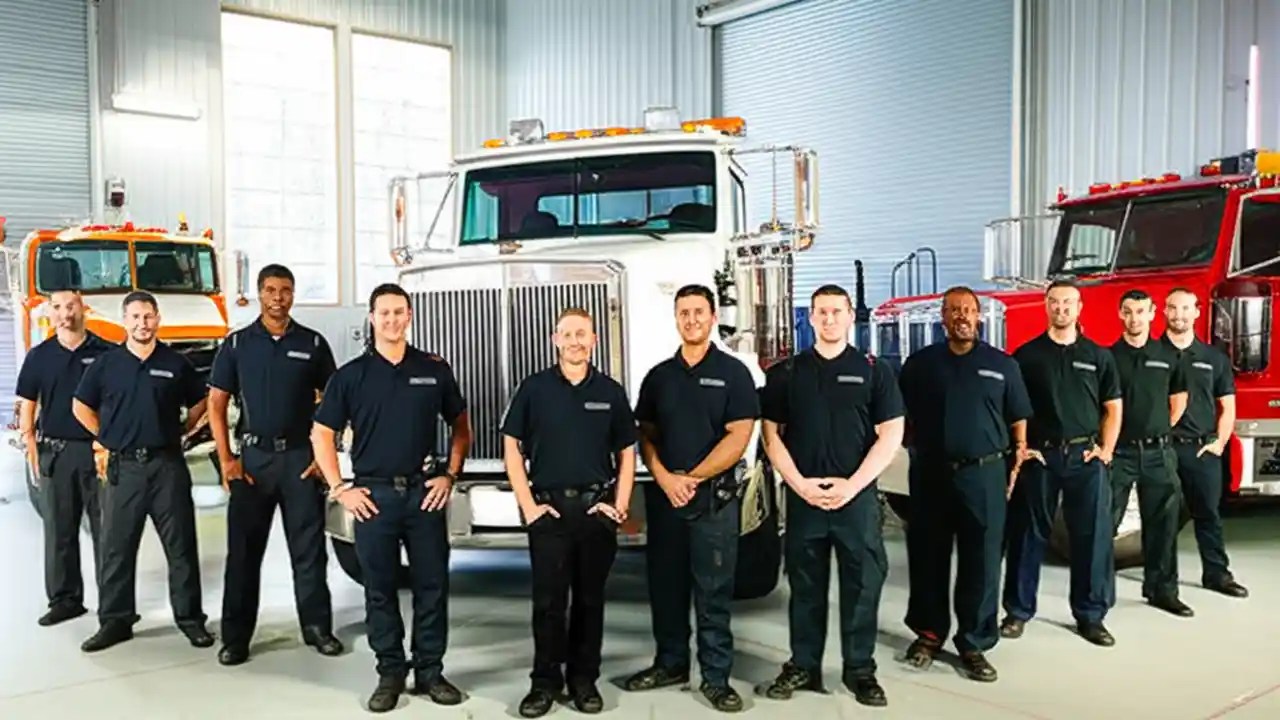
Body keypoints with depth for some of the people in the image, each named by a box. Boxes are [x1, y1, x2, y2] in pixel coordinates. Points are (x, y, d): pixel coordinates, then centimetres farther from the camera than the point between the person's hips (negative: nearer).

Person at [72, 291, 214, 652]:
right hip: (122, 466, 1)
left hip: (167, 465, -1)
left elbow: (199, 404, 14)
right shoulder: (106, 363, 4)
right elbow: (81, 407, 16)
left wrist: (179, 432, 8)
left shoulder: (176, 363, 2)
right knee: (116, 548, 6)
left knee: (181, 546, 3)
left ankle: (190, 618, 11)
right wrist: (106, 438, 11)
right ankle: (114, 620, 17)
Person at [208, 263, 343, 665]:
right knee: (243, 550, 4)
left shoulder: (313, 343, 4)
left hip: (301, 456, 0)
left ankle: (318, 627, 16)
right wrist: (225, 459, -4)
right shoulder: (237, 344, 4)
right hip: (253, 456, 0)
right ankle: (235, 637, 13)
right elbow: (216, 404, 4)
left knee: (308, 547, 5)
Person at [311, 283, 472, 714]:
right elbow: (321, 435, 5)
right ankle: (390, 672, 20)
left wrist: (450, 475, 2)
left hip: (425, 492, 1)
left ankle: (430, 671, 19)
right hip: (373, 495, 0)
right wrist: (339, 489, -2)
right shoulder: (351, 375, 2)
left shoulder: (435, 369, 4)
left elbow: (461, 426, 12)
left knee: (432, 585, 5)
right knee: (379, 589, 7)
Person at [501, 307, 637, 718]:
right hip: (549, 508, -1)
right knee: (548, 600, 2)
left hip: (597, 508, 2)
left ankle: (584, 679, 20)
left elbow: (627, 453, 9)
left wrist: (620, 505, -2)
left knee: (590, 599, 9)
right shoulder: (534, 389, 1)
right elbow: (511, 447, 2)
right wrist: (528, 505, -6)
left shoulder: (611, 392, 6)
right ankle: (545, 680, 14)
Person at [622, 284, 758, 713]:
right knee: (665, 586, 11)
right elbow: (645, 436, 8)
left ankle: (716, 677, 11)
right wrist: (665, 479, -9)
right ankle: (670, 663, 26)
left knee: (714, 592, 1)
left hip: (715, 497, -4)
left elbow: (739, 438, -9)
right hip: (663, 495, 4)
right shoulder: (658, 376, 10)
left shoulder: (733, 372, -1)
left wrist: (692, 478, -12)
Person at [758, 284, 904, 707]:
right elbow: (771, 434, 4)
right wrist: (800, 484, -8)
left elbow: (891, 435, -1)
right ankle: (803, 666, 20)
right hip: (802, 495, 1)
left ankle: (860, 669, 17)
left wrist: (852, 485, -11)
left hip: (858, 495, -1)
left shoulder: (874, 371, 4)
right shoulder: (786, 373, 7)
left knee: (862, 584, 4)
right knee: (805, 585, 8)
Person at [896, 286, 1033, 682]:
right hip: (931, 473, 1)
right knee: (928, 556, 8)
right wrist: (915, 448, 0)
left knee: (982, 561, 2)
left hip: (985, 474, 0)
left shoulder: (1002, 364, 7)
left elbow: (1017, 419, 11)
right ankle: (929, 631, 24)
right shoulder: (920, 363, 6)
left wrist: (1017, 458, 3)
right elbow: (902, 417, 10)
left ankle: (974, 642, 14)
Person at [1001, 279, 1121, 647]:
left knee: (1092, 535, 4)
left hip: (1085, 457, 1)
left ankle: (1090, 615, 16)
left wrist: (1106, 449, 1)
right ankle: (1018, 610, 16)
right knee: (1028, 535, 5)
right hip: (1040, 455, -1)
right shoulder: (1027, 355, 2)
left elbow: (1112, 408, 10)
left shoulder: (1099, 355, 7)